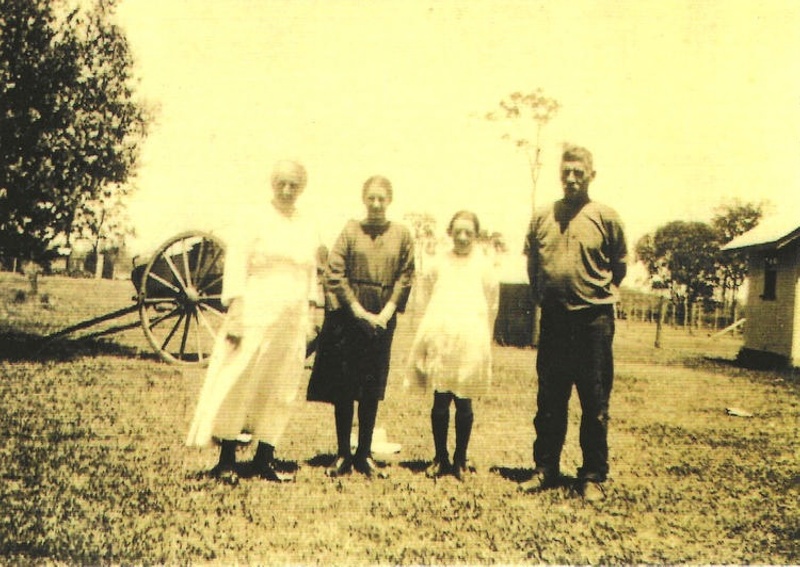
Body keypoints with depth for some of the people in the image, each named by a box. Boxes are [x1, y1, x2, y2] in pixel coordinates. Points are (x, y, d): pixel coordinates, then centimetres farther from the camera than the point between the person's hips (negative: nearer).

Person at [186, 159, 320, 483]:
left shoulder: (308, 229, 13)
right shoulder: (257, 222, -1)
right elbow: (236, 265, -6)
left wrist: (309, 318, 11)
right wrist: (235, 315, -13)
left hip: (292, 322, 5)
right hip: (256, 318, -5)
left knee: (280, 391, 6)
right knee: (239, 383, -3)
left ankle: (264, 461, 15)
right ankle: (226, 460, 7)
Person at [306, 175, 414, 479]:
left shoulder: (402, 235, 4)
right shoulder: (350, 230, -1)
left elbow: (405, 277, 4)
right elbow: (335, 274, -5)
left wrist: (386, 312, -7)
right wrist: (359, 311, -9)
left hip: (382, 319, 1)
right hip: (348, 316, -1)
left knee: (372, 390, 7)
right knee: (344, 388, 2)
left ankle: (364, 454, 17)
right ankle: (342, 455, 12)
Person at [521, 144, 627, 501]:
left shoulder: (605, 217, -1)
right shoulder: (542, 217, 8)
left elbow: (620, 264, 9)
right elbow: (532, 261, 20)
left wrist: (601, 293, 8)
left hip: (593, 320, -3)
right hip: (553, 319, 3)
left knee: (595, 405, 2)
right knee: (549, 401, 10)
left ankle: (593, 477, 11)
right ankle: (545, 469, 20)